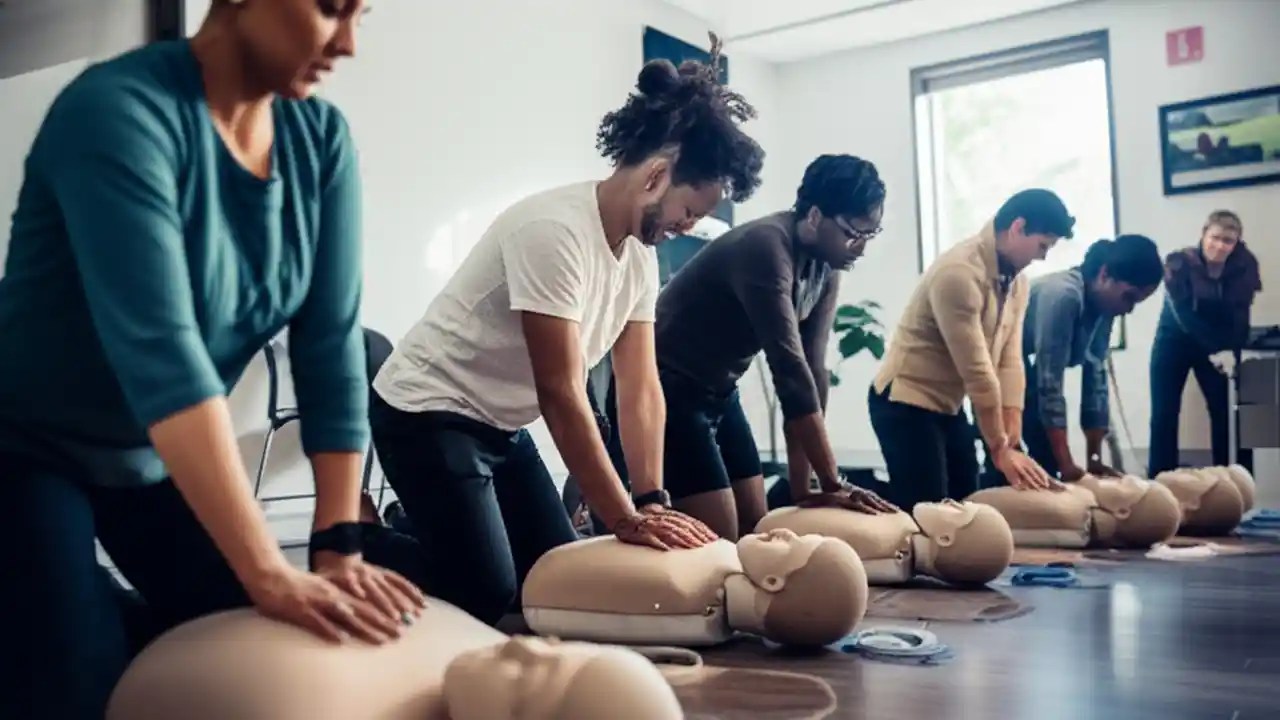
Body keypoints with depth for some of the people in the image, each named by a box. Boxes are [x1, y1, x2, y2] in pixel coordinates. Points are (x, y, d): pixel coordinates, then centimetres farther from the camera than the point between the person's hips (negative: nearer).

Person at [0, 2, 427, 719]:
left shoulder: (321, 136, -8)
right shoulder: (120, 111, -27)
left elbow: (332, 346, -13)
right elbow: (160, 352, -37)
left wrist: (339, 545, -18)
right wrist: (269, 572, -41)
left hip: (159, 461, 6)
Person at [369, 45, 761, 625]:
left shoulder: (641, 253, 0)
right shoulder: (556, 230, -27)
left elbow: (641, 388, -1)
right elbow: (561, 394, -28)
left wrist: (652, 504, -10)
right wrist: (626, 519, -24)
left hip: (500, 426, 9)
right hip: (429, 416, -9)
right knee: (486, 593, -13)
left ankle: (397, 538, 23)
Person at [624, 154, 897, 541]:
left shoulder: (826, 270, 0)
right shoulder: (766, 248, -26)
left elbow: (812, 372, -3)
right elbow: (790, 371, -30)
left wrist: (802, 489, -6)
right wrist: (833, 483, -29)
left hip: (720, 392, 9)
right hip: (668, 389, -8)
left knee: (755, 530, 8)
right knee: (718, 539, -10)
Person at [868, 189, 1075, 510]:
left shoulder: (1017, 279, 4)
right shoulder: (959, 272, -24)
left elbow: (1009, 359, 0)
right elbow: (976, 369, -24)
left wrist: (1012, 440, -8)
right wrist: (1000, 449, -19)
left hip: (949, 405, 9)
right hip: (906, 402, -9)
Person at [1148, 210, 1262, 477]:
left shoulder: (1244, 265, -13)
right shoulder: (1179, 263, -21)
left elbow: (1239, 313, -13)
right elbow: (1184, 315, -24)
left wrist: (1230, 350, -28)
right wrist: (1216, 350, -31)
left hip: (1220, 344, 2)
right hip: (1175, 340, -2)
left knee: (1224, 412, -2)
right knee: (1164, 414, -2)